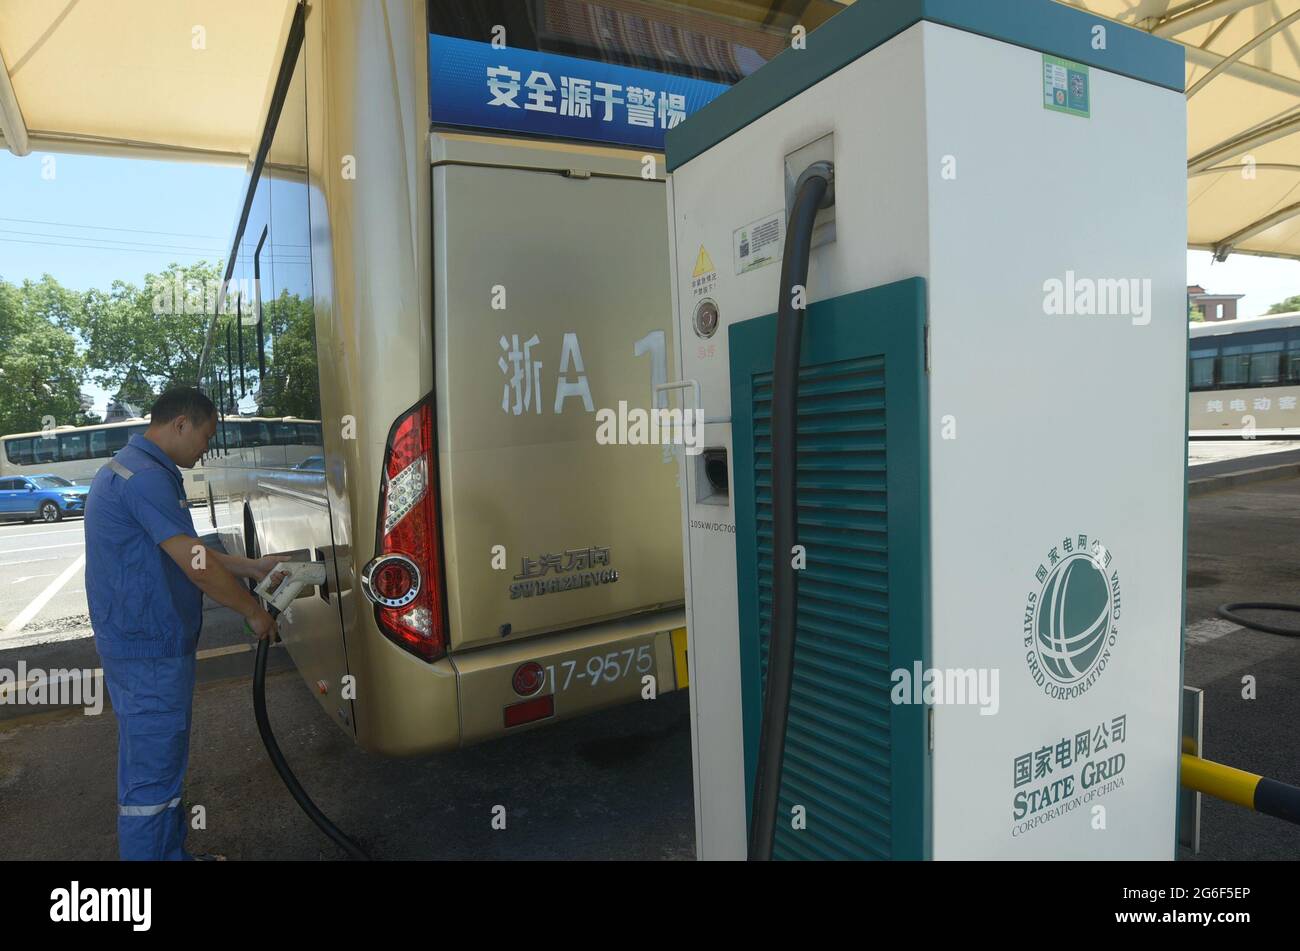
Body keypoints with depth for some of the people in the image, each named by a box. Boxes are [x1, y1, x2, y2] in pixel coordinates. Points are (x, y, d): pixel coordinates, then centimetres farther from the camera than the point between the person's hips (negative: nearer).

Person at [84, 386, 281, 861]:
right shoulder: (145, 477, -21)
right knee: (152, 773, 0)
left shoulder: (137, 469, 14)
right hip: (149, 650, -11)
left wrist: (252, 567, 14)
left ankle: (171, 853, 35)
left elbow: (187, 551, 18)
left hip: (149, 644, 11)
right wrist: (253, 612, -11)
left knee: (164, 762, 21)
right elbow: (198, 566, -23)